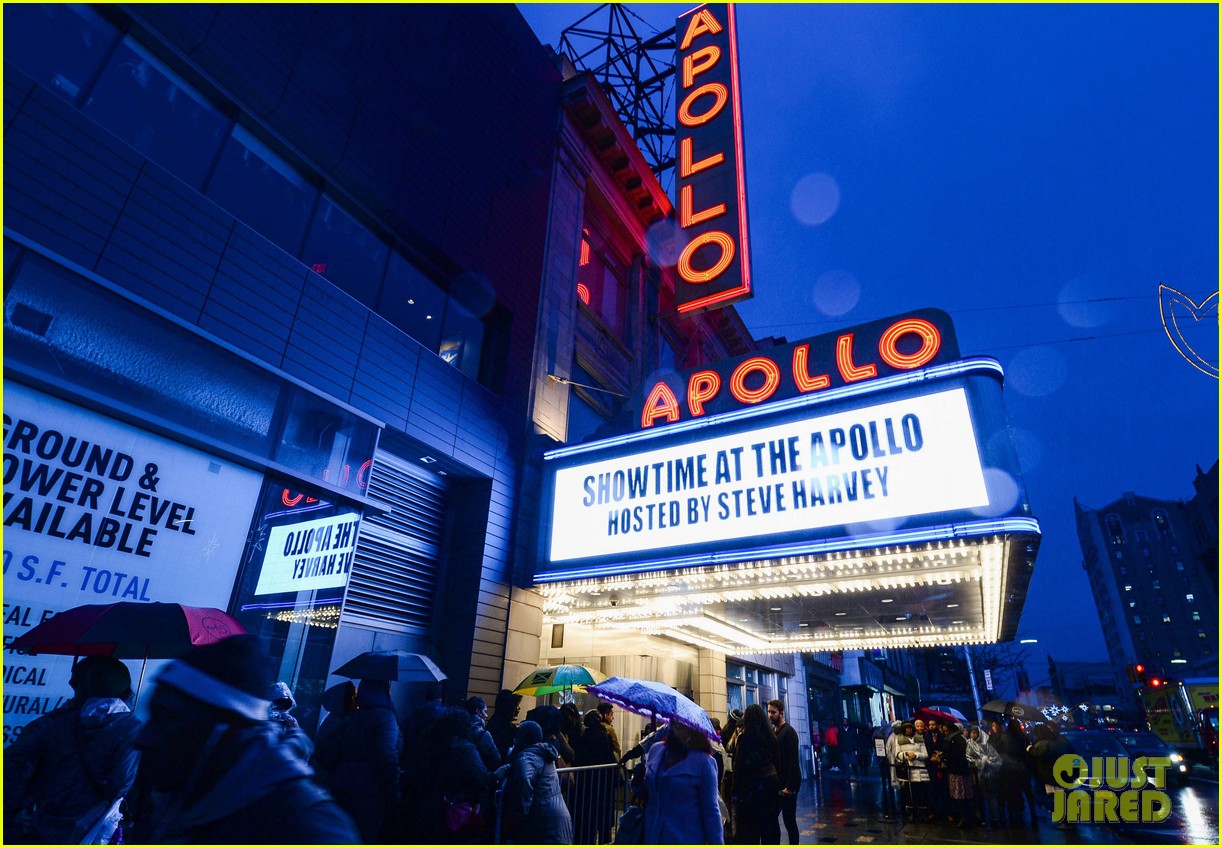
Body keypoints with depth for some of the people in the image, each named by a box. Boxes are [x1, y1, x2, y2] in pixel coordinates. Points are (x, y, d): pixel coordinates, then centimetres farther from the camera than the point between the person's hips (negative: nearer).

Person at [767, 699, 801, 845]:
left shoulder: (789, 731, -13)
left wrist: (790, 786, -20)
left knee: (789, 819, 1)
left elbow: (793, 761, -18)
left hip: (788, 784, -7)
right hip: (776, 783, 7)